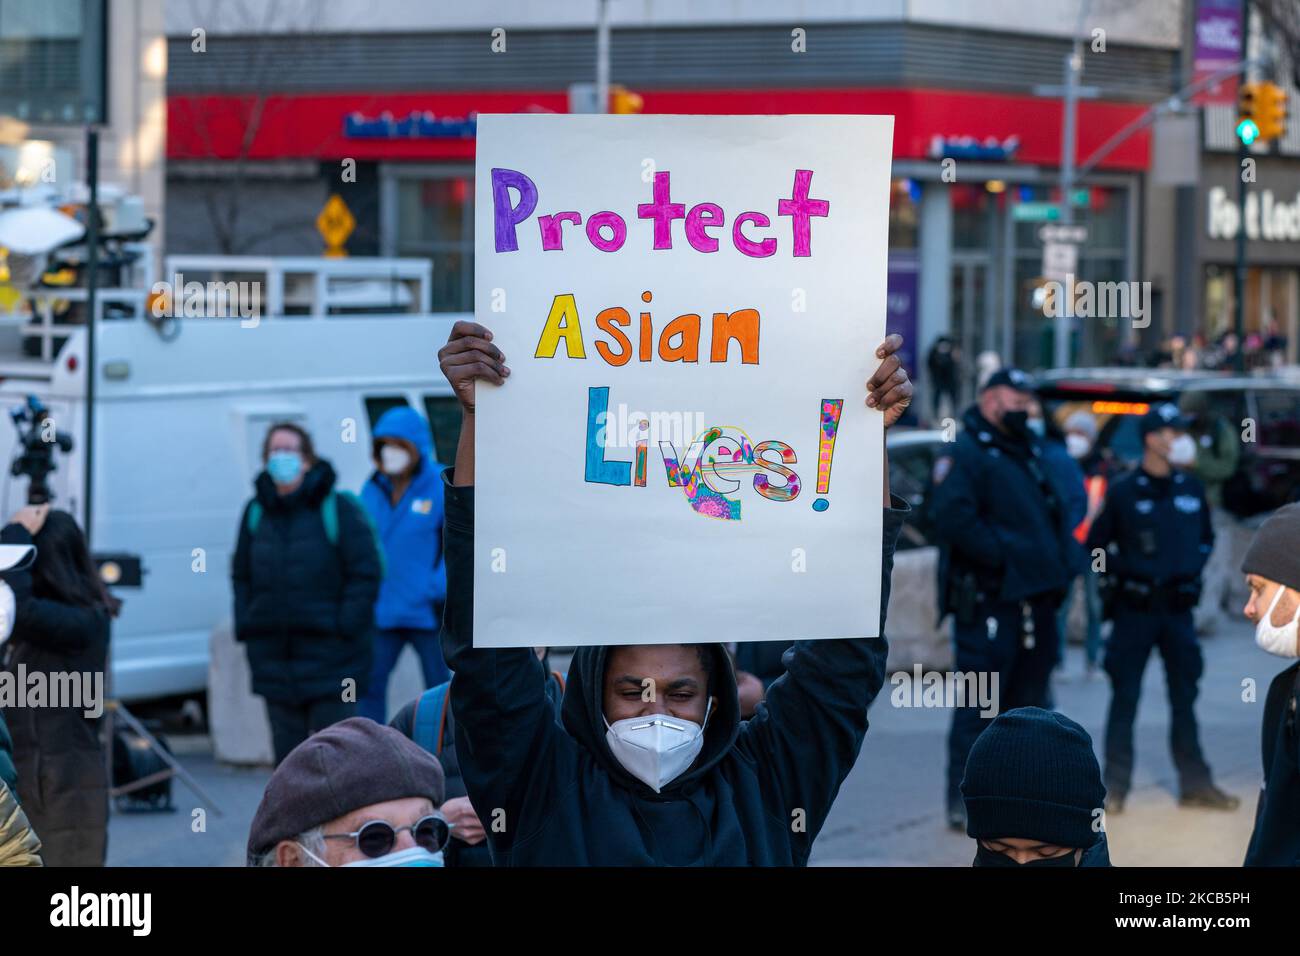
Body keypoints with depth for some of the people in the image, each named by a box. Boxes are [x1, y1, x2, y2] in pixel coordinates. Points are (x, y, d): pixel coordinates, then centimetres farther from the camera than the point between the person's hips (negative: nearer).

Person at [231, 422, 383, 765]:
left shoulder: (339, 509, -5)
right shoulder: (256, 512, 10)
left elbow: (365, 574, -6)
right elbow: (241, 576, 17)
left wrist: (345, 628, -13)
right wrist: (245, 628, 6)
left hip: (330, 657, -4)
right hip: (274, 659, 5)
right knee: (287, 748, 7)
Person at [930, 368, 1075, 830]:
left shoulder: (1030, 452, 20)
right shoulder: (966, 453, -8)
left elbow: (1057, 513, 27)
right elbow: (952, 516, -21)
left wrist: (1059, 564, 12)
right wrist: (1002, 554, -21)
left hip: (1035, 599, 9)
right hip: (988, 599, -9)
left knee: (1028, 701, 13)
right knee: (978, 705, -8)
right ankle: (965, 800, -6)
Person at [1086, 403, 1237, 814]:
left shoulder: (1190, 488, 5)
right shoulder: (1122, 491, -7)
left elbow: (1205, 537, 20)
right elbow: (1096, 546, -1)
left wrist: (1194, 574, 8)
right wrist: (1118, 583, -6)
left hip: (1178, 608, 4)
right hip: (1134, 610, -4)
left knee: (1184, 696, 8)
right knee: (1125, 697, 0)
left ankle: (1195, 783, 13)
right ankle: (1116, 784, 4)